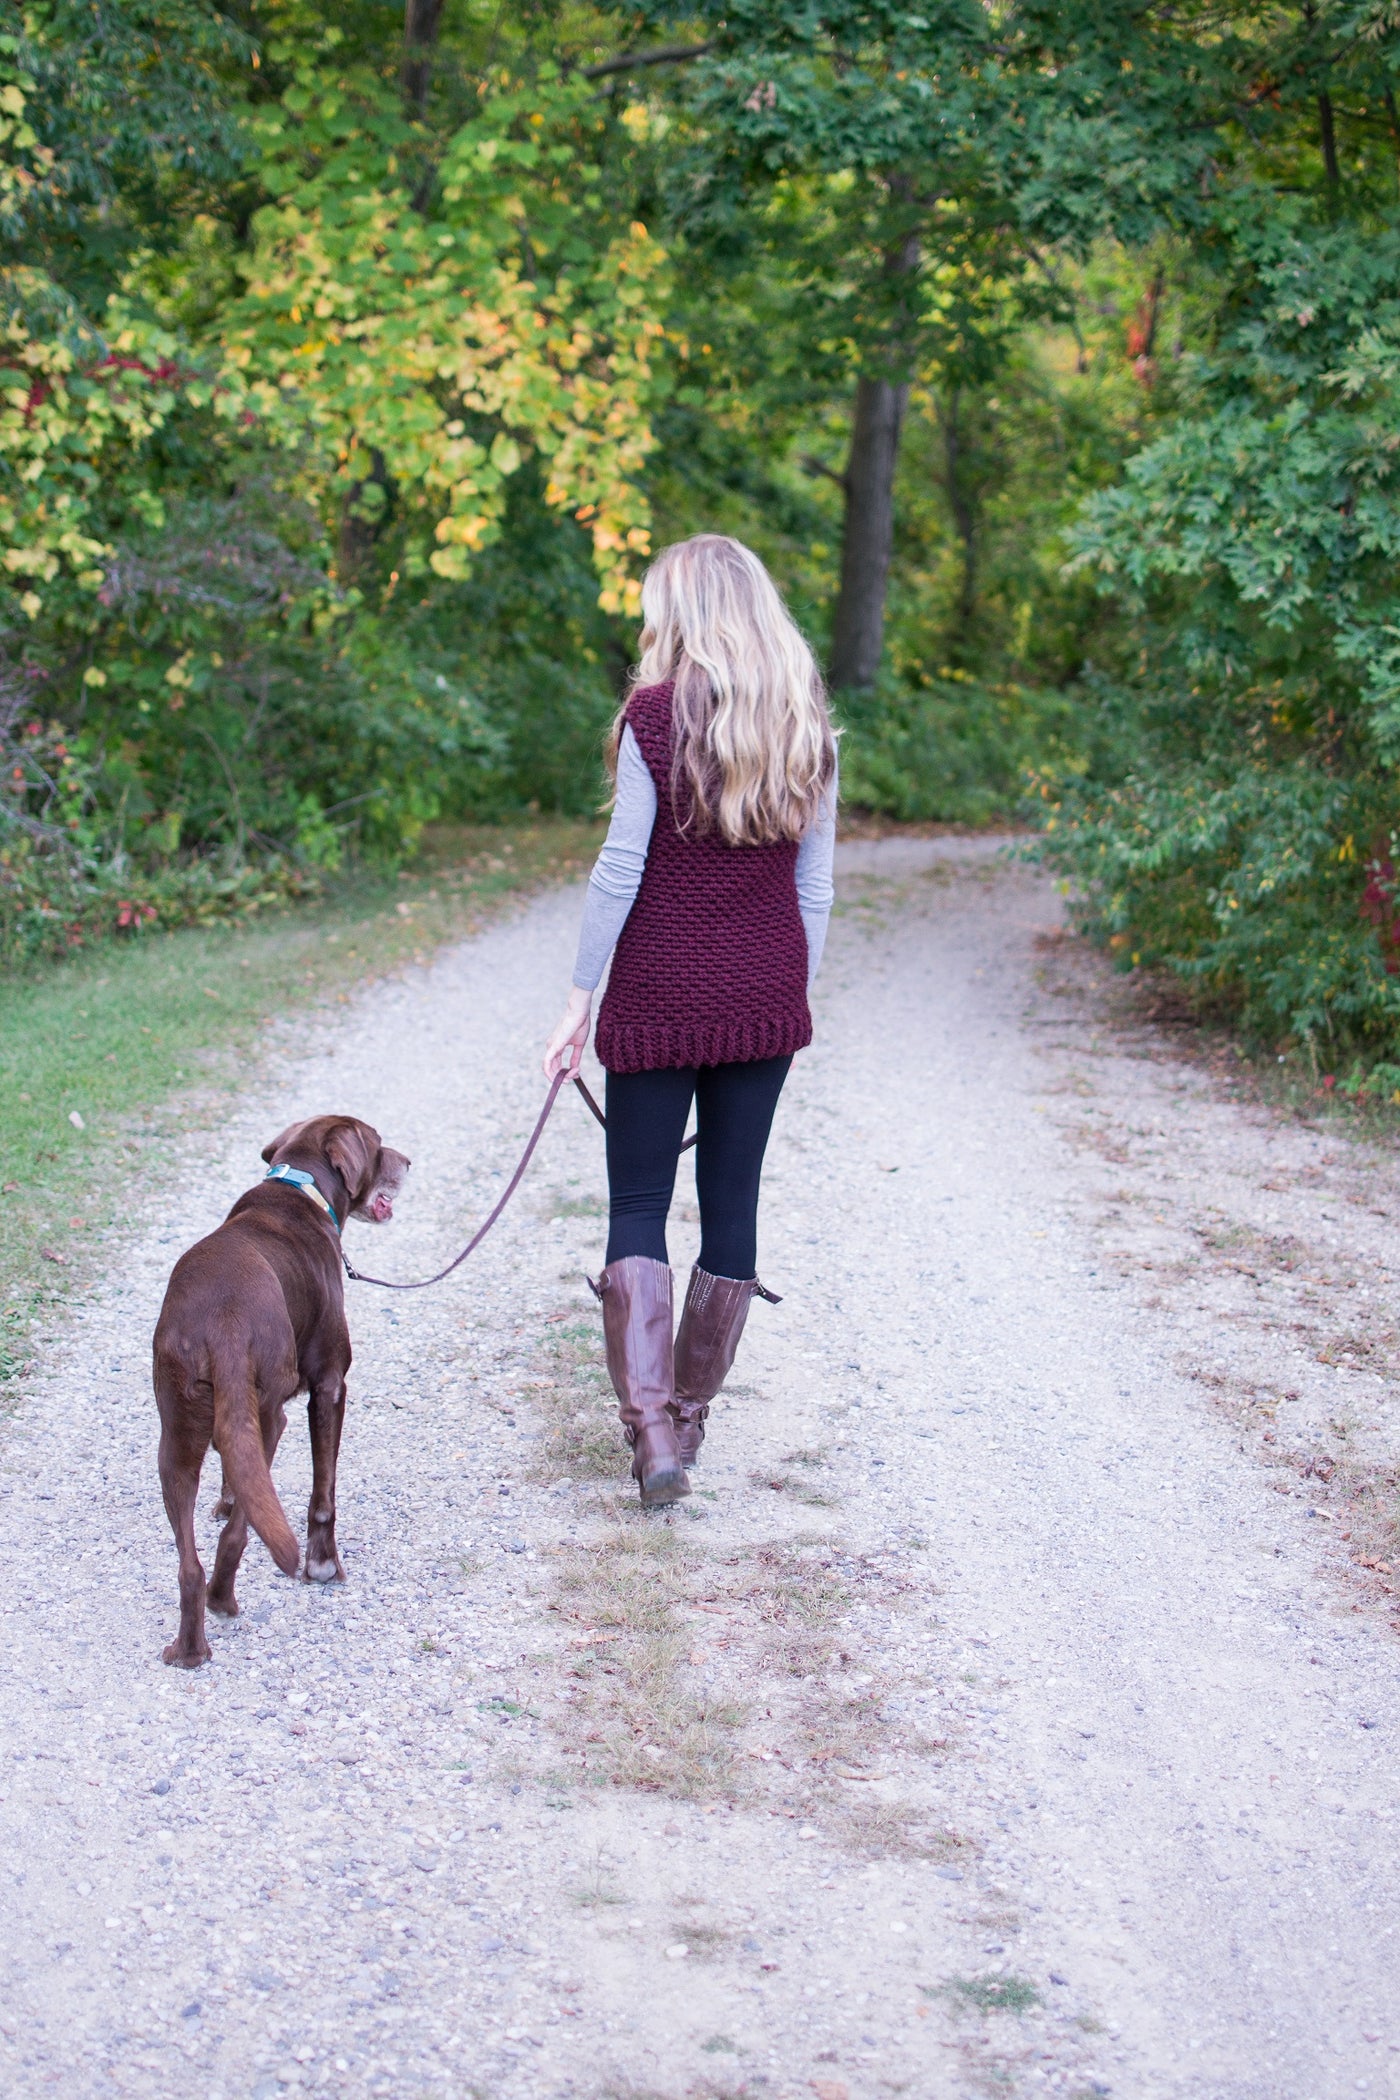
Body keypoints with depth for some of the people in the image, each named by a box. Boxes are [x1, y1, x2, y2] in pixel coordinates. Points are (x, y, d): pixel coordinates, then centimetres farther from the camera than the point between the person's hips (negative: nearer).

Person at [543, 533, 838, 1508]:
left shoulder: (658, 713, -11)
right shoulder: (808, 725, 4)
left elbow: (622, 868, -12)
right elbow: (816, 882, 6)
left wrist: (581, 1000, -6)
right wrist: (797, 991, 16)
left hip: (661, 995, -4)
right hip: (766, 992, 4)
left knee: (639, 1206, 4)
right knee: (733, 1201, 12)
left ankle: (651, 1426, -9)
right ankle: (691, 1414, 21)